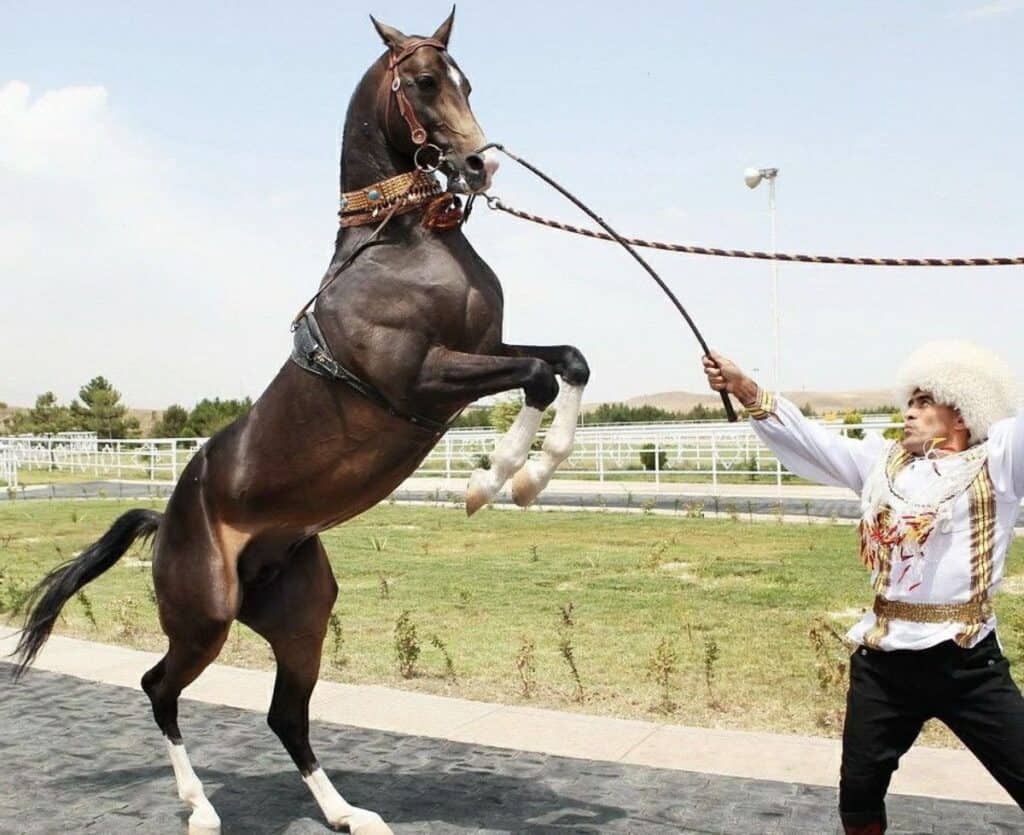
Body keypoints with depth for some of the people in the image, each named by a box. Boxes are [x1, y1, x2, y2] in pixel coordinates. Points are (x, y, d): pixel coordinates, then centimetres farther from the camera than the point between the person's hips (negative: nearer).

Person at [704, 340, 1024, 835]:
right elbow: (807, 437, 9)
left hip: (969, 666, -3)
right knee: (859, 791, 15)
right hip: (883, 663, 4)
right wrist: (745, 389, 1)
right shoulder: (881, 461, 11)